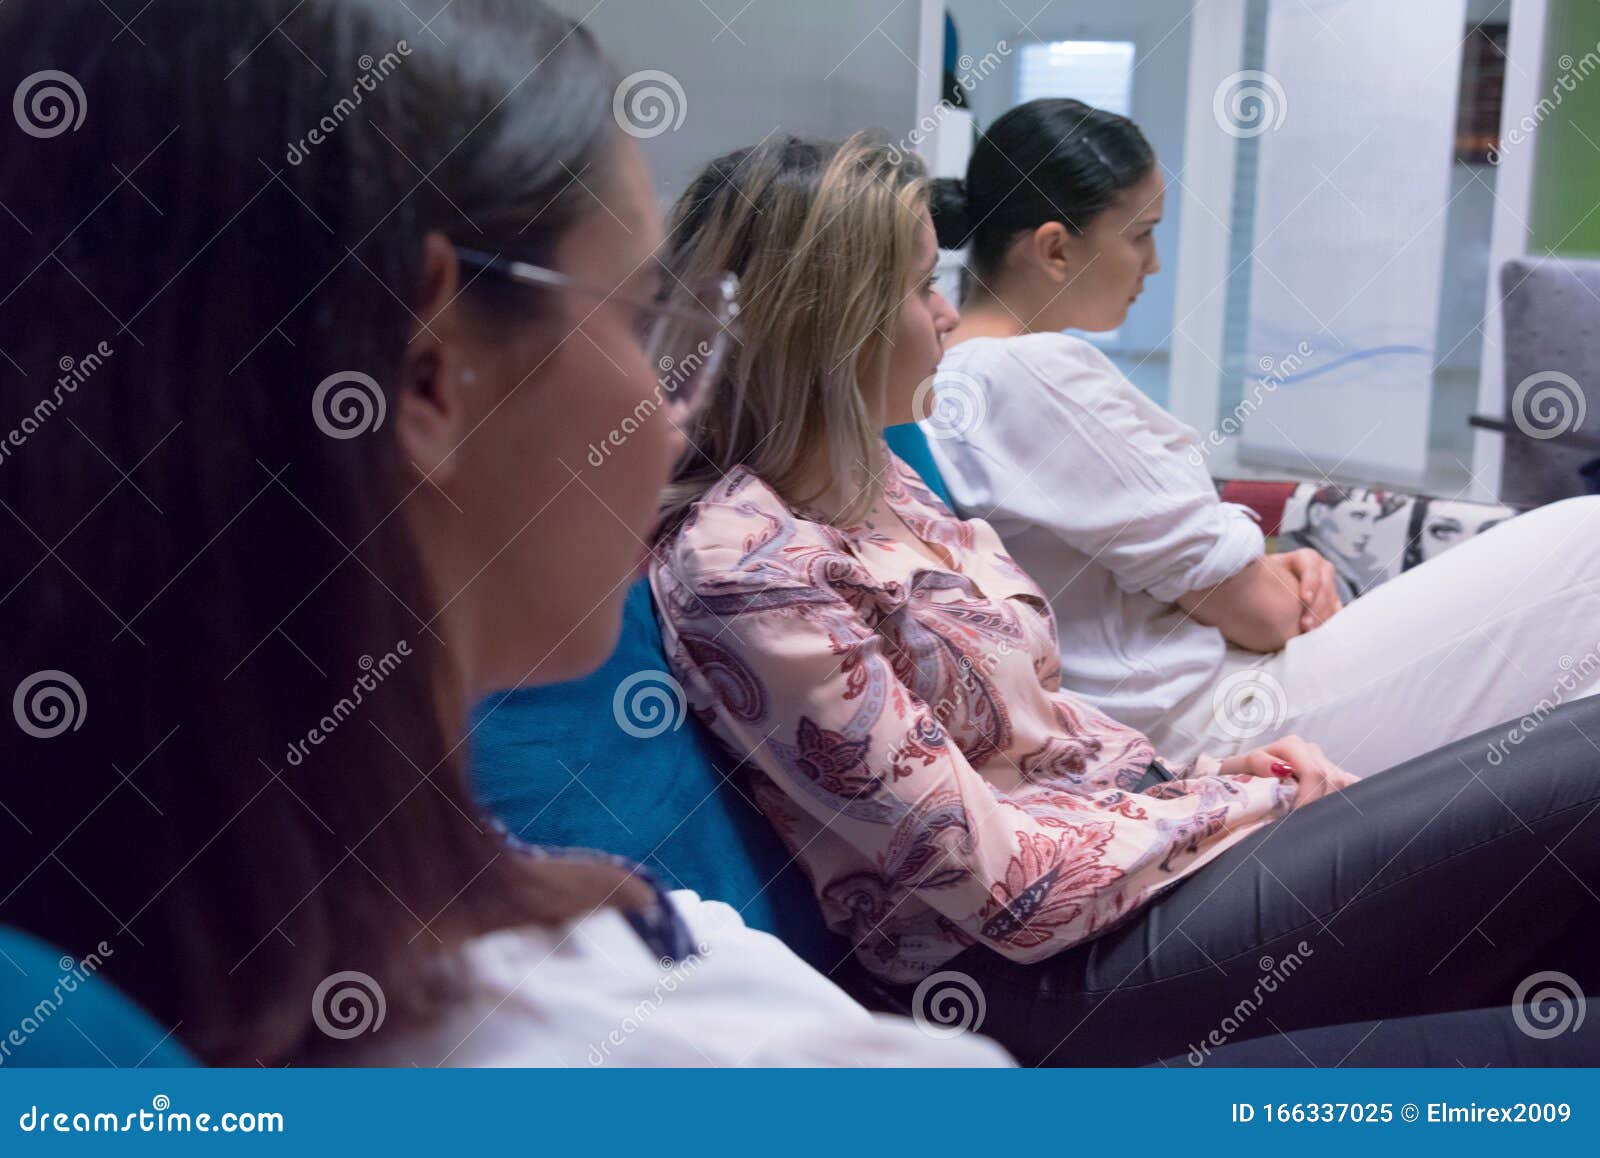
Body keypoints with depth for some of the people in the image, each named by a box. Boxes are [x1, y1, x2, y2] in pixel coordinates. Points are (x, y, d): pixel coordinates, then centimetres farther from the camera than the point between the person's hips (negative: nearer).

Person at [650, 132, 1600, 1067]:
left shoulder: (868, 481, 10)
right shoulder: (743, 563, -19)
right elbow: (1005, 882, -18)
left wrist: (1210, 773, 1)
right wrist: (1243, 797, -7)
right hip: (1049, 976, -9)